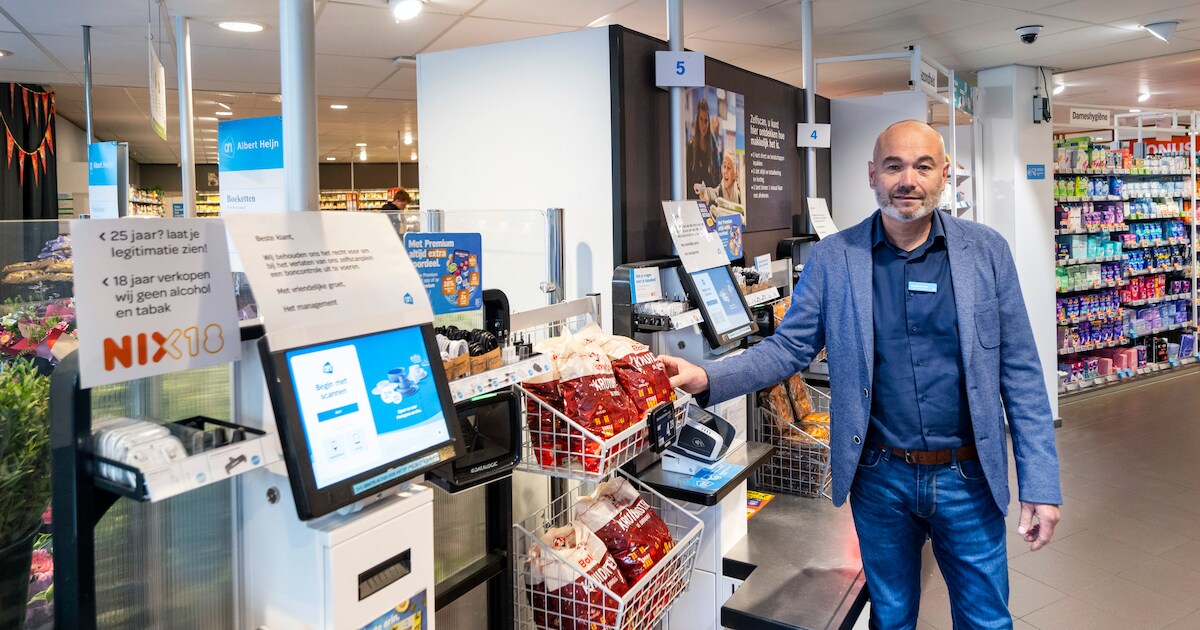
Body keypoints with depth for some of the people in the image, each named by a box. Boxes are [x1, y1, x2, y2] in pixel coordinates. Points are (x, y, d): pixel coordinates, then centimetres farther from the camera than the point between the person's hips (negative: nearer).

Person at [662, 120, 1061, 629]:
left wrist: (1041, 484, -5)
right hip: (880, 477, 0)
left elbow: (1019, 371, -2)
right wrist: (707, 378, -24)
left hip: (968, 477, 0)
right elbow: (789, 347, -6)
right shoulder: (834, 258, -4)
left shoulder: (986, 251, -3)